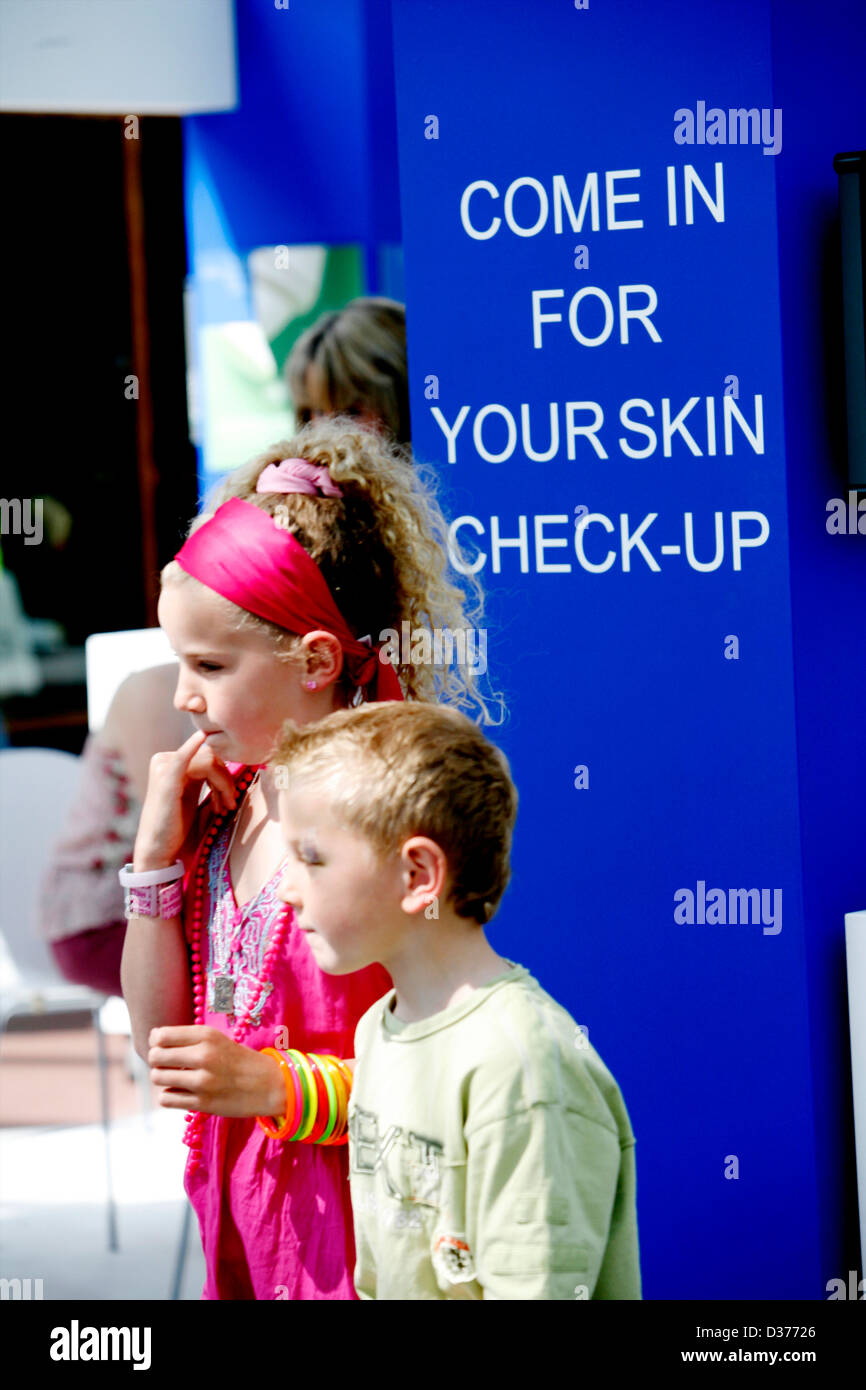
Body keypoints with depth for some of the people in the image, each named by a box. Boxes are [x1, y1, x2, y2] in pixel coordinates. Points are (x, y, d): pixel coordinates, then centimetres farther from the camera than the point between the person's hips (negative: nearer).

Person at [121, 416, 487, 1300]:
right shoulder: (221, 805, 7)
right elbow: (159, 1037, 11)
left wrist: (269, 1082, -24)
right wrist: (157, 853, 1)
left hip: (355, 1230, -7)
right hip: (244, 1218, 7)